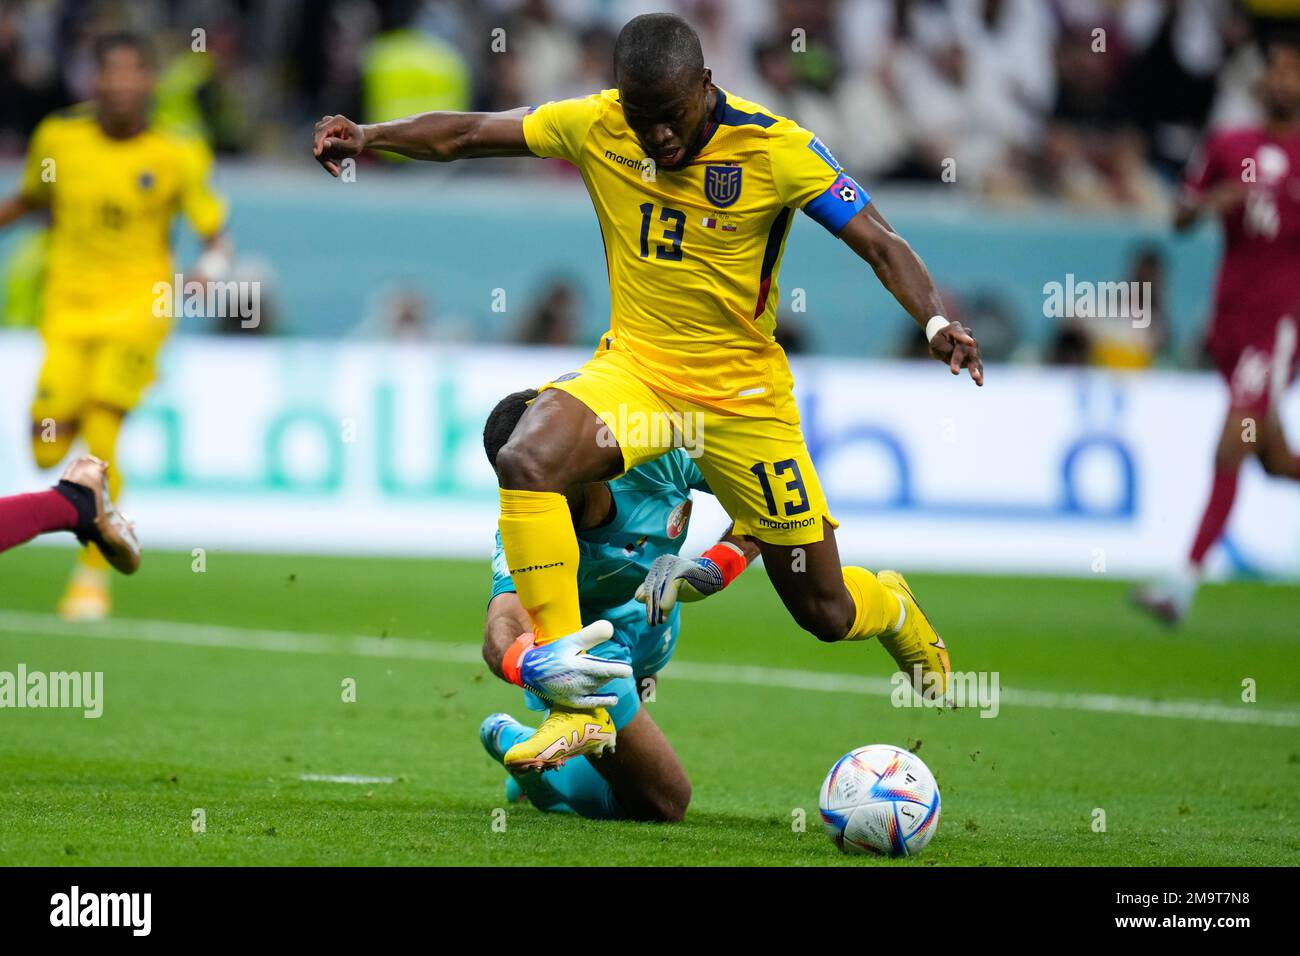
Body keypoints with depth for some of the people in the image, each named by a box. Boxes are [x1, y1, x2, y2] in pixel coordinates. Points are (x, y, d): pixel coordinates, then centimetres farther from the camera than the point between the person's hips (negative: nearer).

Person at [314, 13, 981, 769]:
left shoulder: (775, 149, -16)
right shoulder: (597, 126, -8)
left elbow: (882, 246, -15)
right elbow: (464, 136, -1)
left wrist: (937, 321, -32)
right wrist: (369, 136, -17)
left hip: (744, 393, -2)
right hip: (634, 368, 2)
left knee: (823, 610, 4)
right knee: (527, 459, -31)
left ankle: (898, 613, 45)